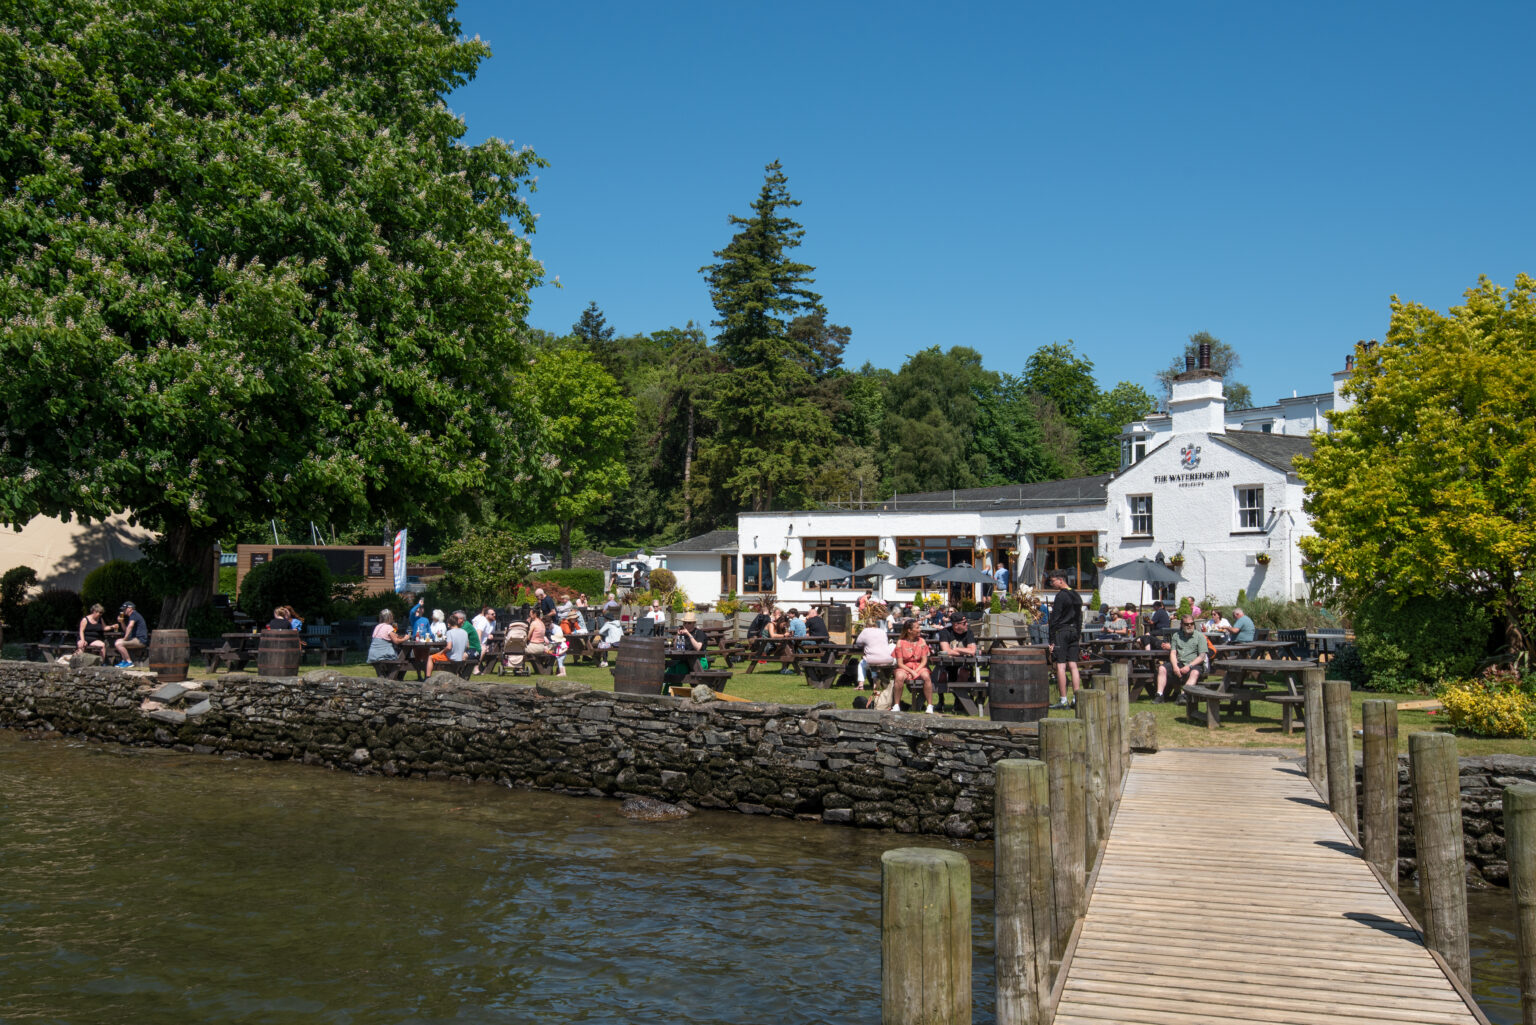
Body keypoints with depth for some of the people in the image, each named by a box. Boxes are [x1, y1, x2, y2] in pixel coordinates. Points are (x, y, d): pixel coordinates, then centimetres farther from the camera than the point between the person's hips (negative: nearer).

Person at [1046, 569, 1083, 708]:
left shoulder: (1061, 596, -12)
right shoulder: (1076, 595, 14)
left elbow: (1054, 619, -13)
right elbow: (1079, 617, 18)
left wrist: (1051, 640, -12)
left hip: (1061, 632, -8)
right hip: (1074, 632, 8)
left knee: (1060, 666, -6)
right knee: (1073, 665, 7)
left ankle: (1063, 701, -7)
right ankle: (1077, 698, 5)